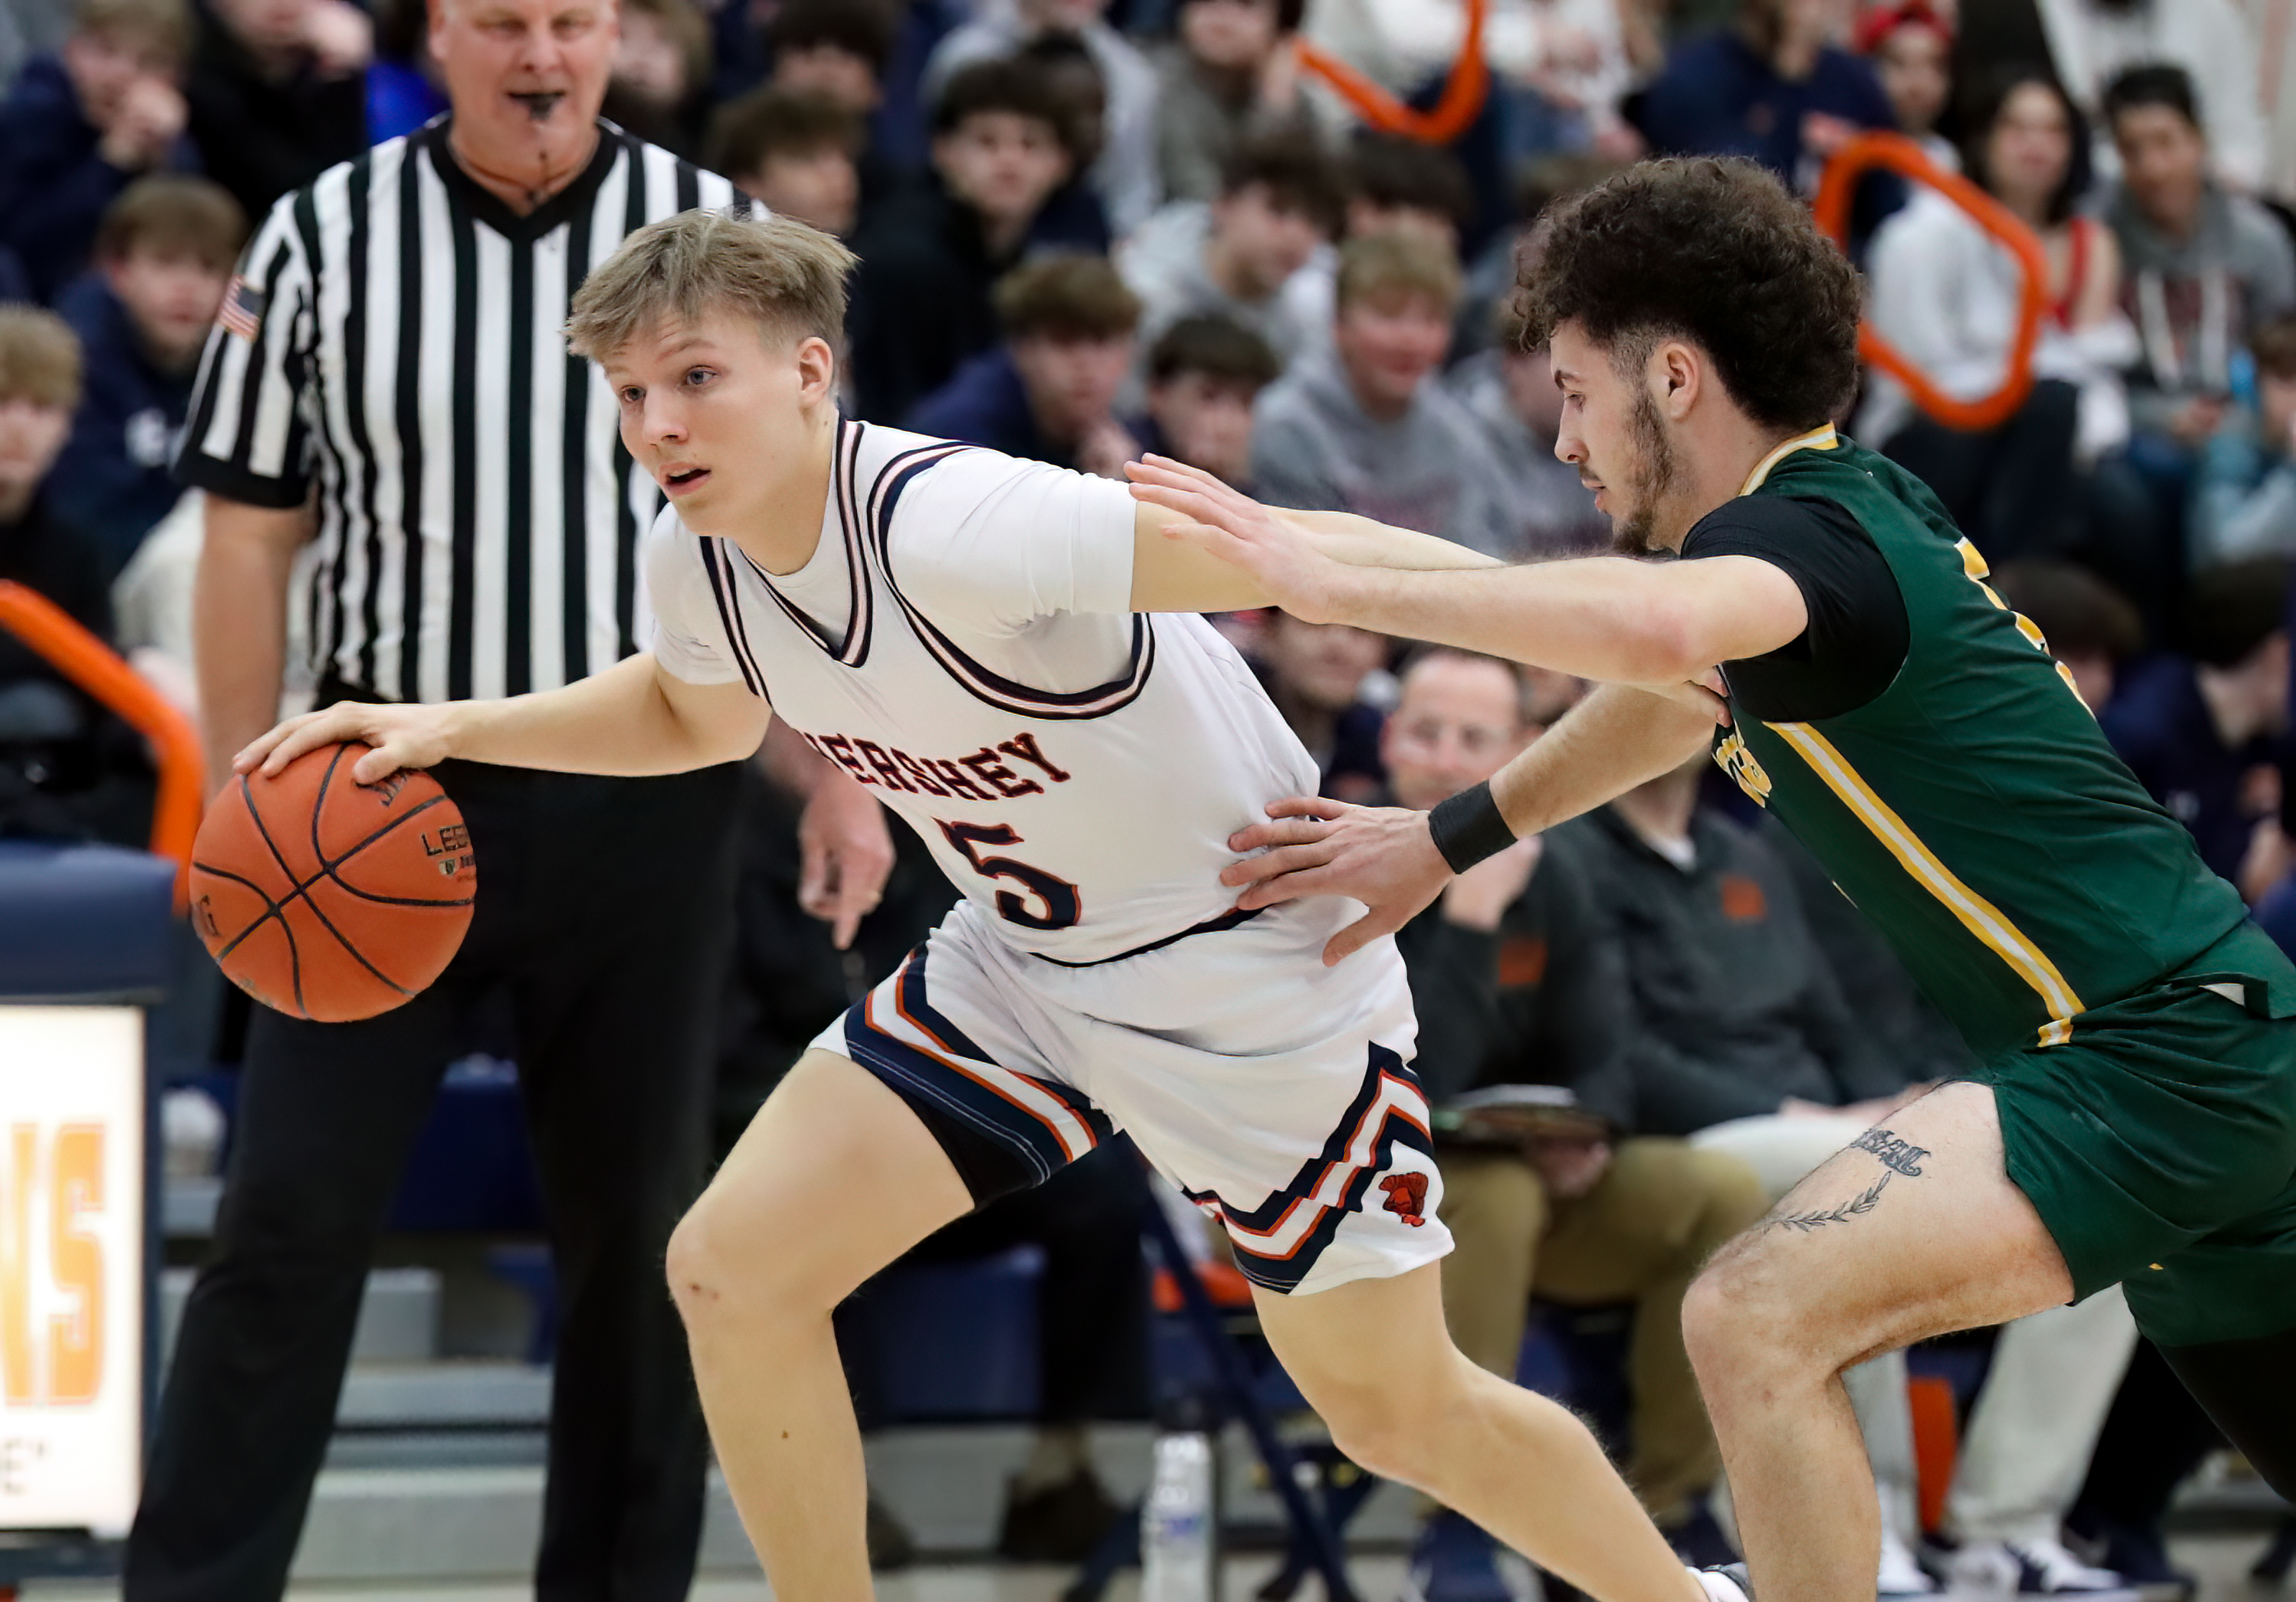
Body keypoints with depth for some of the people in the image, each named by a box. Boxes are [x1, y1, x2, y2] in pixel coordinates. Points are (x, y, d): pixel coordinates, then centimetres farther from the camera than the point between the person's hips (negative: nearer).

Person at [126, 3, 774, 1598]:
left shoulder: (717, 235, 2)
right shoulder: (322, 239, 0)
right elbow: (250, 532, 2)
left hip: (647, 794, 1)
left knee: (637, 1221, 7)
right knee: (292, 1212, -5)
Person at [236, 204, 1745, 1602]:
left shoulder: (954, 528, -33)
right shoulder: (702, 566, -7)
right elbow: (696, 712, 18)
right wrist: (454, 727, 6)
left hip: (1253, 956, -7)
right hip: (1019, 959, 7)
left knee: (1399, 1410, 3)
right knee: (733, 1273, -6)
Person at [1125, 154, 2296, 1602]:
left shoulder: (1803, 534, -15)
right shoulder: (1852, 508, 14)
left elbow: (1656, 627, -40)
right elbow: (1683, 691, 34)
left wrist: (1335, 585, -32)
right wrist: (1446, 837, 36)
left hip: (2152, 1058, -10)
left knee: (1757, 1319, -20)